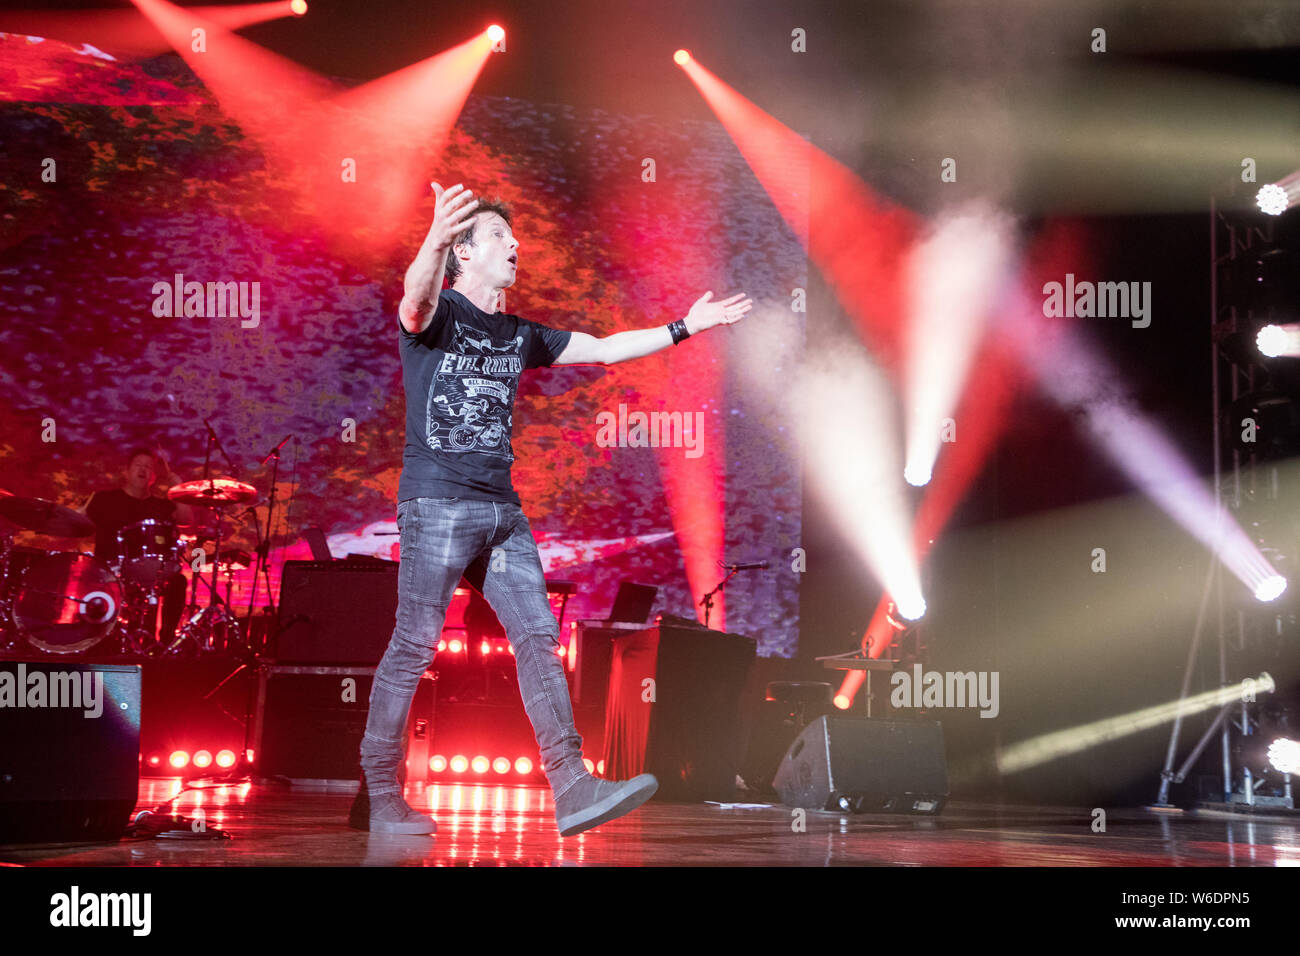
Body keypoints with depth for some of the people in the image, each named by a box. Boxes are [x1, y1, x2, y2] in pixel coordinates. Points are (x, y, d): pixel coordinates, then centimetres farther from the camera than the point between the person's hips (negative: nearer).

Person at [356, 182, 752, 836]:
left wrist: (683, 327, 17)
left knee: (538, 639, -2)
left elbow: (603, 349, 24)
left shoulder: (520, 336, 19)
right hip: (436, 502, -7)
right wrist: (435, 241, -49)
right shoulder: (437, 316, -3)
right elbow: (416, 300, -27)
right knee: (413, 646, -7)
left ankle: (572, 789, -6)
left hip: (502, 511, 7)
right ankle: (378, 796, 0)